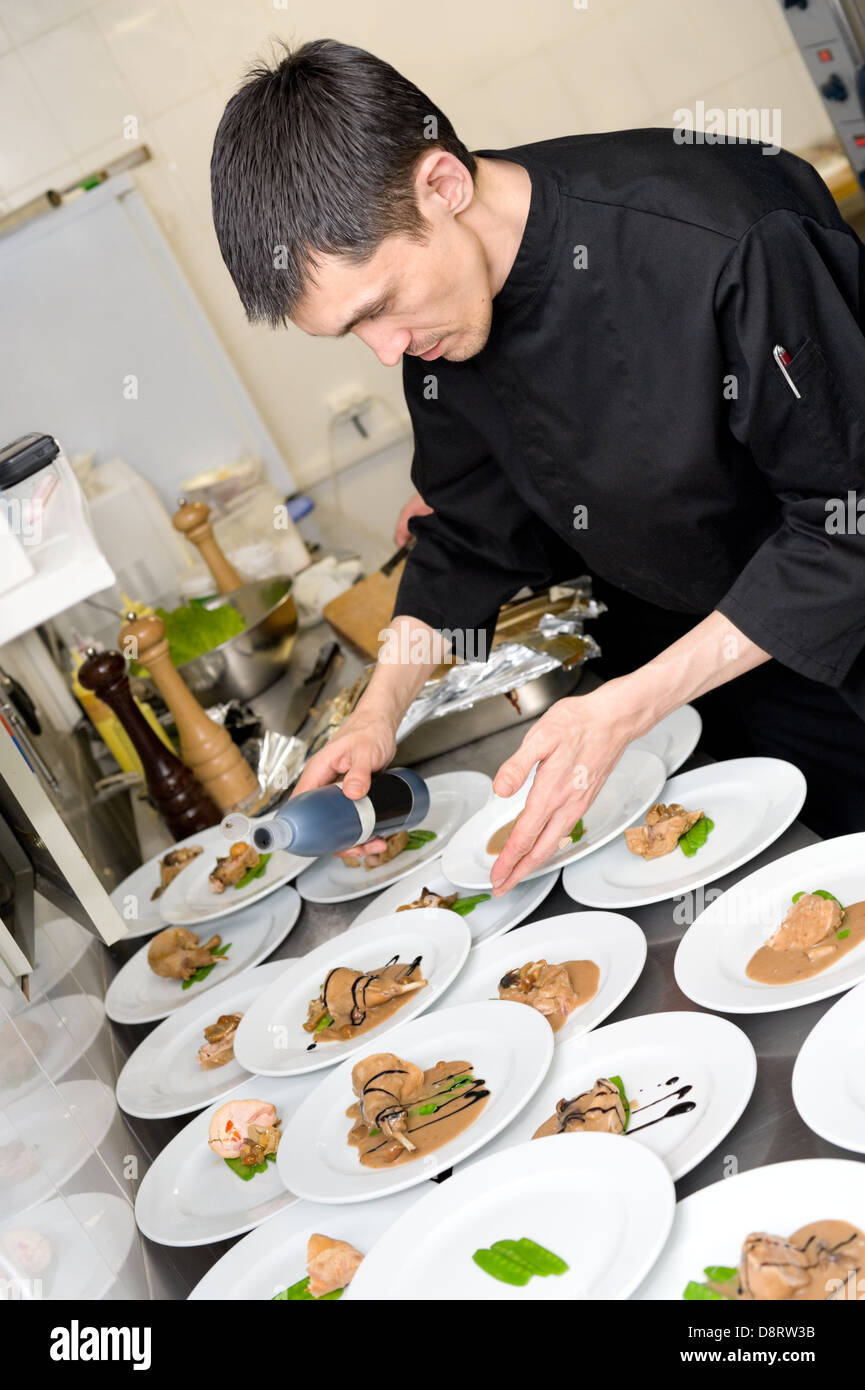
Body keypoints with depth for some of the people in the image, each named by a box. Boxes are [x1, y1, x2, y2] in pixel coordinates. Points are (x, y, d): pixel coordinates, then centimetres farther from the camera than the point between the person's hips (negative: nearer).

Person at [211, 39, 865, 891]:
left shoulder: (729, 243, -33)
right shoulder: (438, 311, -10)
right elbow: (472, 534, 4)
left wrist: (626, 709, -29)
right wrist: (381, 709, -6)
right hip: (675, 661, 5)